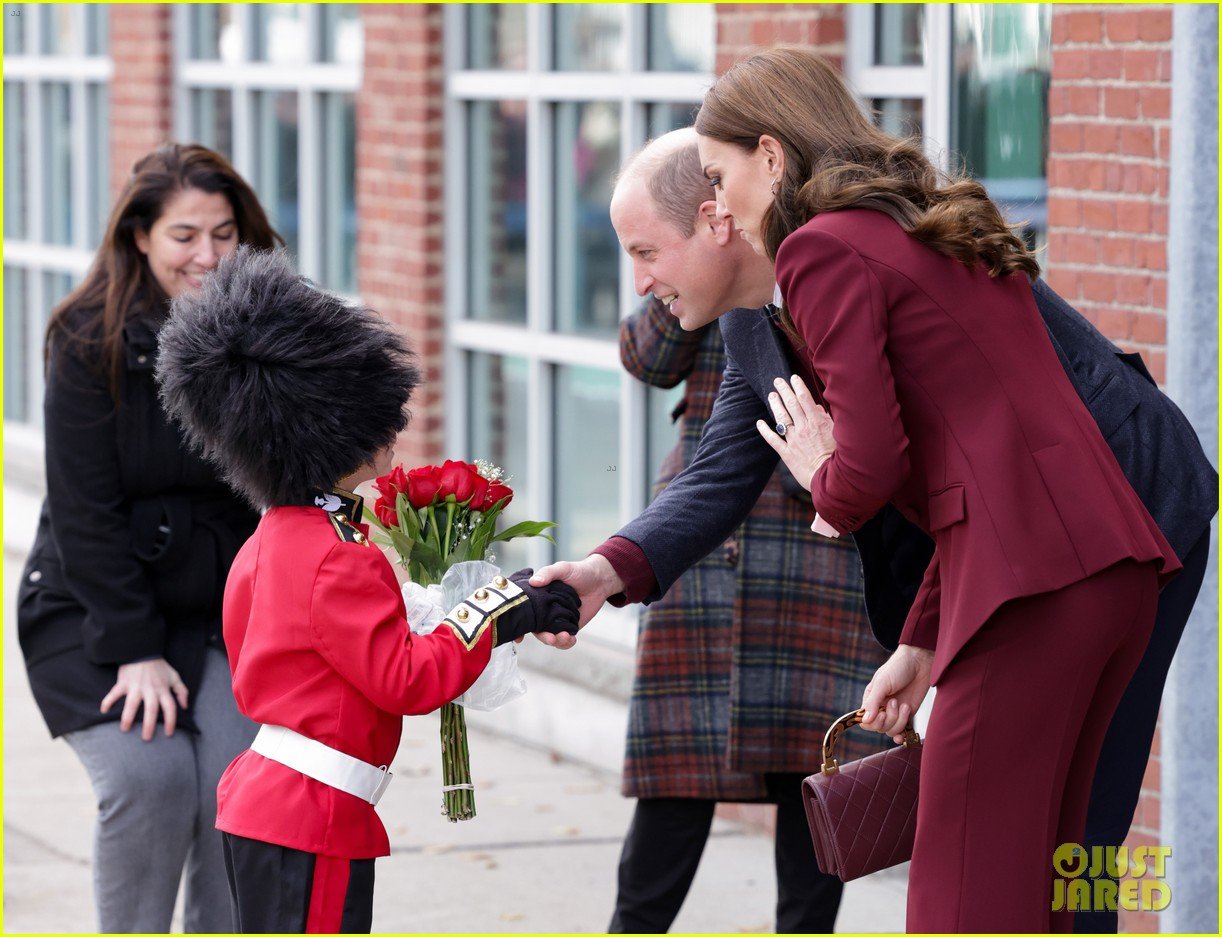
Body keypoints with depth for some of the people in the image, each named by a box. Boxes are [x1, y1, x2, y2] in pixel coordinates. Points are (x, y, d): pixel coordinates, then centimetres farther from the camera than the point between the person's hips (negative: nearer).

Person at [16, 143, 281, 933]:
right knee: (150, 778, -21)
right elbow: (86, 511, -12)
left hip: (224, 610, 2)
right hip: (94, 612, -2)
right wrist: (134, 651, -17)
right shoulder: (93, 341, -11)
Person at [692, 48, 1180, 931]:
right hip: (1118, 567, 9)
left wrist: (824, 481, 10)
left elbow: (873, 465, -13)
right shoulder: (947, 234, 24)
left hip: (1031, 587, -9)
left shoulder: (823, 249, -3)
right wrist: (920, 644, 27)